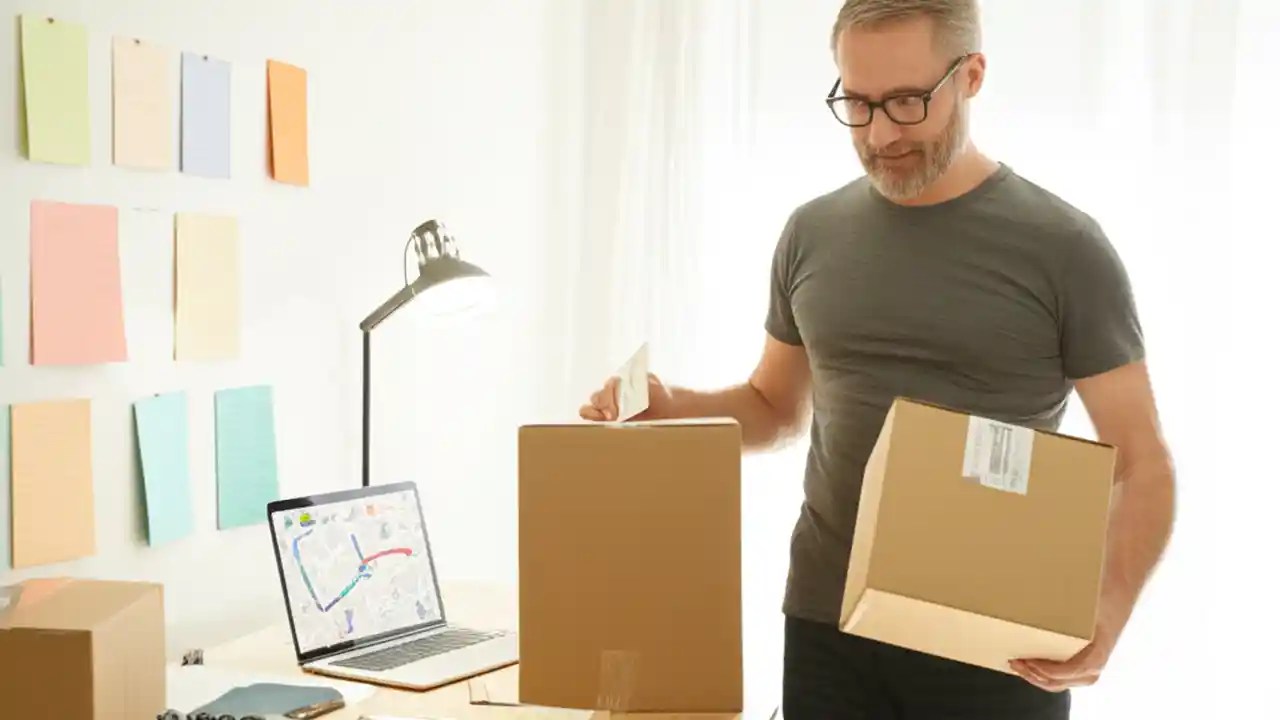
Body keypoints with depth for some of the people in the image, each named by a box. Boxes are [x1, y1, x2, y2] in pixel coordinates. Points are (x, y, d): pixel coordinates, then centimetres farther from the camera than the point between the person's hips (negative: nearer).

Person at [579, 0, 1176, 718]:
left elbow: (1143, 462, -5)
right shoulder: (814, 233, 5)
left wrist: (1109, 612, -21)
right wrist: (672, 406, -3)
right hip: (828, 627, 3)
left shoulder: (1063, 248, -7)